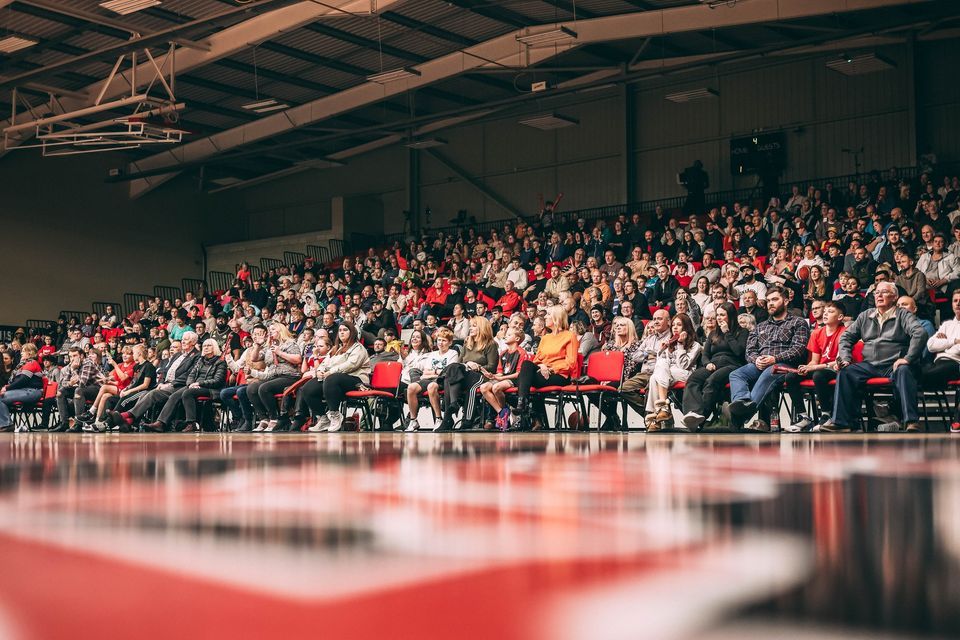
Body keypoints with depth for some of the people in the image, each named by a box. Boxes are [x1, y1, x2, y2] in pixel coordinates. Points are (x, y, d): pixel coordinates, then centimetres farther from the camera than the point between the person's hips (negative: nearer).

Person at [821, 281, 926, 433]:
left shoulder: (903, 315, 5)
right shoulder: (865, 316, 20)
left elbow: (920, 333, -11)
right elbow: (847, 336, 23)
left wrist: (907, 358, -21)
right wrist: (845, 358, 5)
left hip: (893, 365, -4)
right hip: (869, 365, 4)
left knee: (903, 371, -37)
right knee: (845, 371, -21)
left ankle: (912, 422, -40)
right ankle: (840, 422, -26)